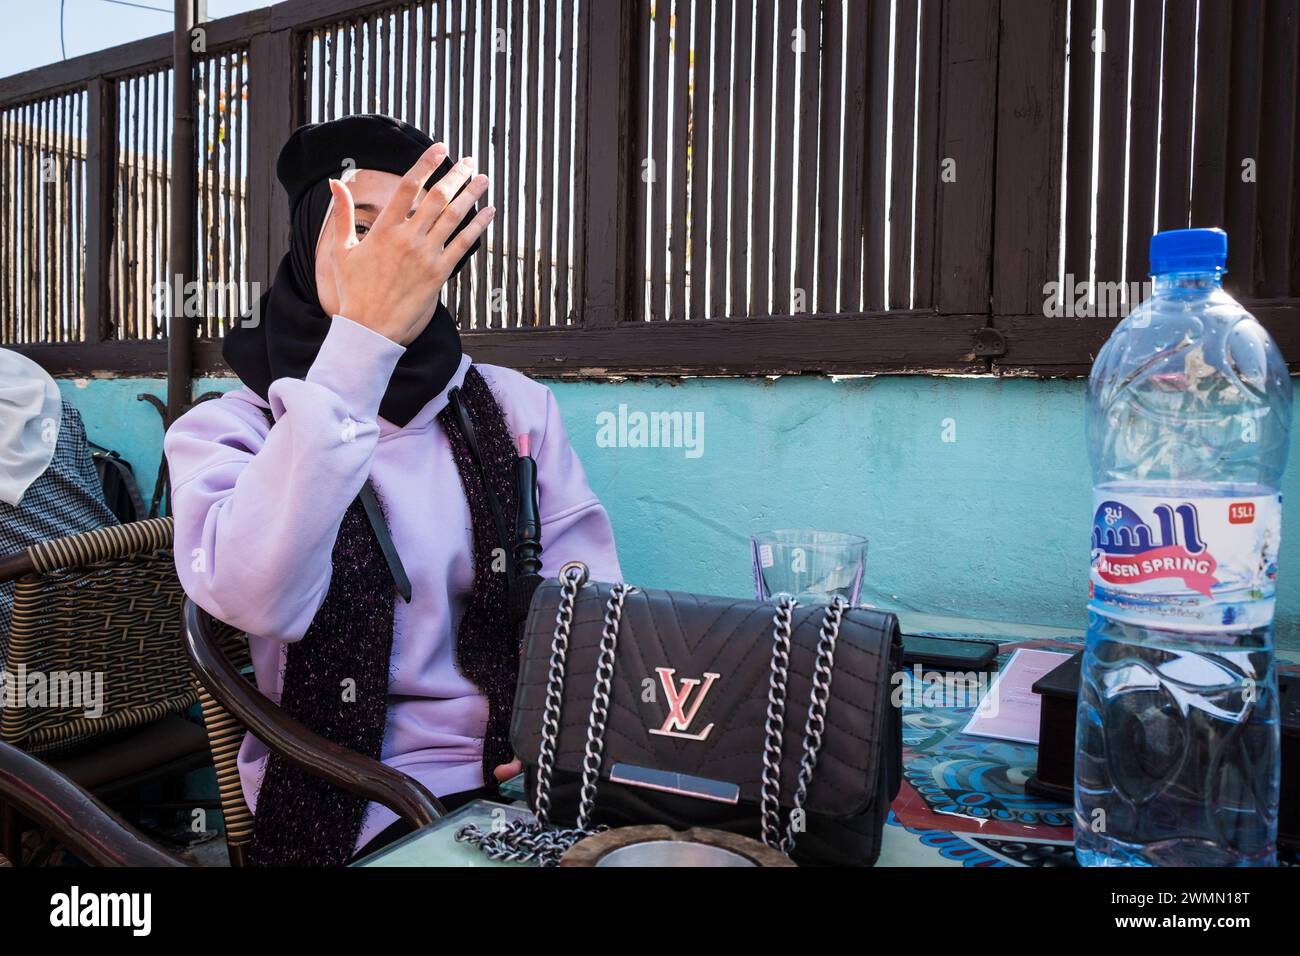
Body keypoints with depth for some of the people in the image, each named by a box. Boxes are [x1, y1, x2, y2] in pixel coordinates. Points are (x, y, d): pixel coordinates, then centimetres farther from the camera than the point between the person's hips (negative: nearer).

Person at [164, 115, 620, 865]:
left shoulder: (515, 407, 4)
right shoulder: (227, 429, -4)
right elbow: (255, 600, -26)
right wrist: (364, 335, -30)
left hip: (530, 785, 3)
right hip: (358, 814, -2)